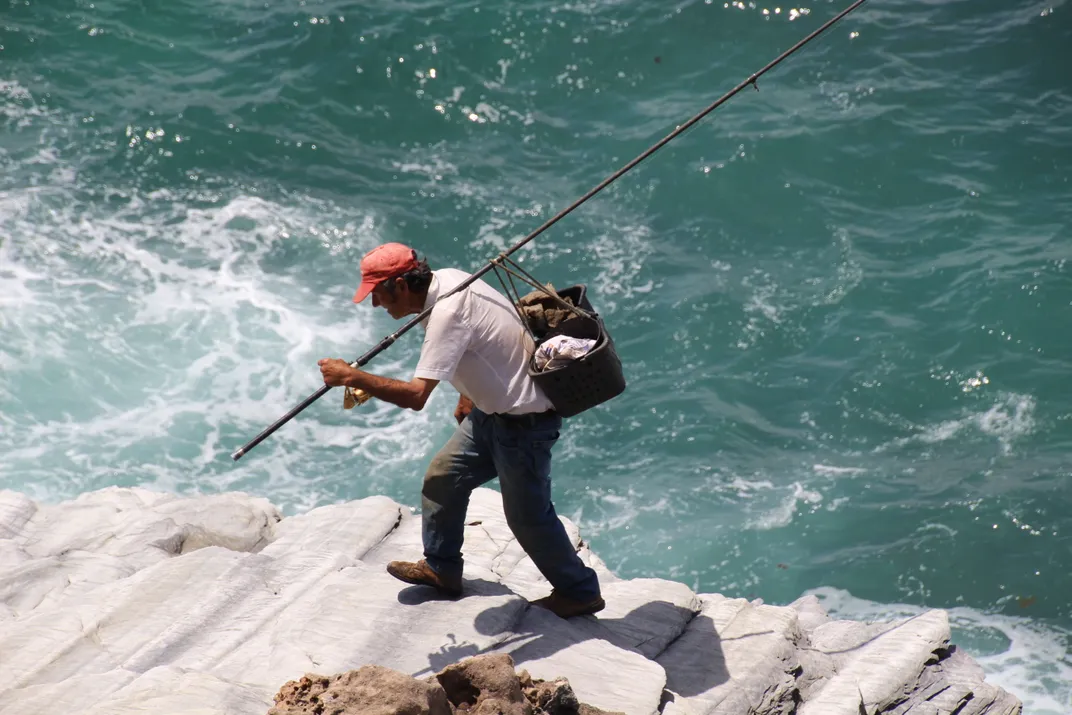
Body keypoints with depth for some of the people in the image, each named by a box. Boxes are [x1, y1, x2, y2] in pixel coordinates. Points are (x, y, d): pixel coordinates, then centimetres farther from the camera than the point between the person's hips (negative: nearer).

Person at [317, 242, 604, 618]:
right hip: (494, 409, 10)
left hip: (525, 421, -10)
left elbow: (416, 395, -38)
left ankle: (580, 592, 22)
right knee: (442, 479, 17)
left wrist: (352, 377, -32)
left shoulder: (448, 314, -31)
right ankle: (441, 567, 34)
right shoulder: (447, 279, -3)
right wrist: (468, 395, 23)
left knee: (528, 516, 4)